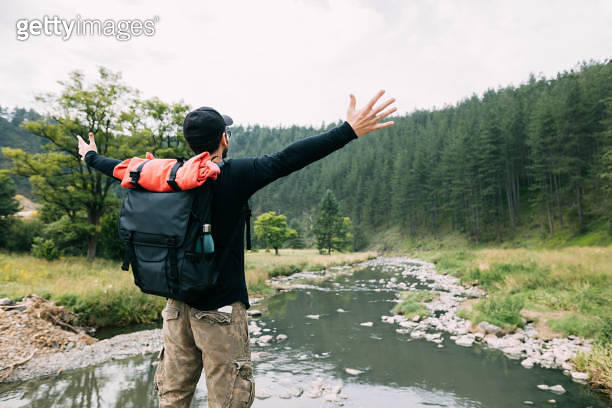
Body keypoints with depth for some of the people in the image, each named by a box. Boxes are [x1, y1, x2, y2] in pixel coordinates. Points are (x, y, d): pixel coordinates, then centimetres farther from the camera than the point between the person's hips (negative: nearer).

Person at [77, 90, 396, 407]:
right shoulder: (235, 175, -13)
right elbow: (285, 160, -21)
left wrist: (91, 157, 40)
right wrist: (349, 130, -21)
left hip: (177, 307, 6)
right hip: (221, 311, -6)